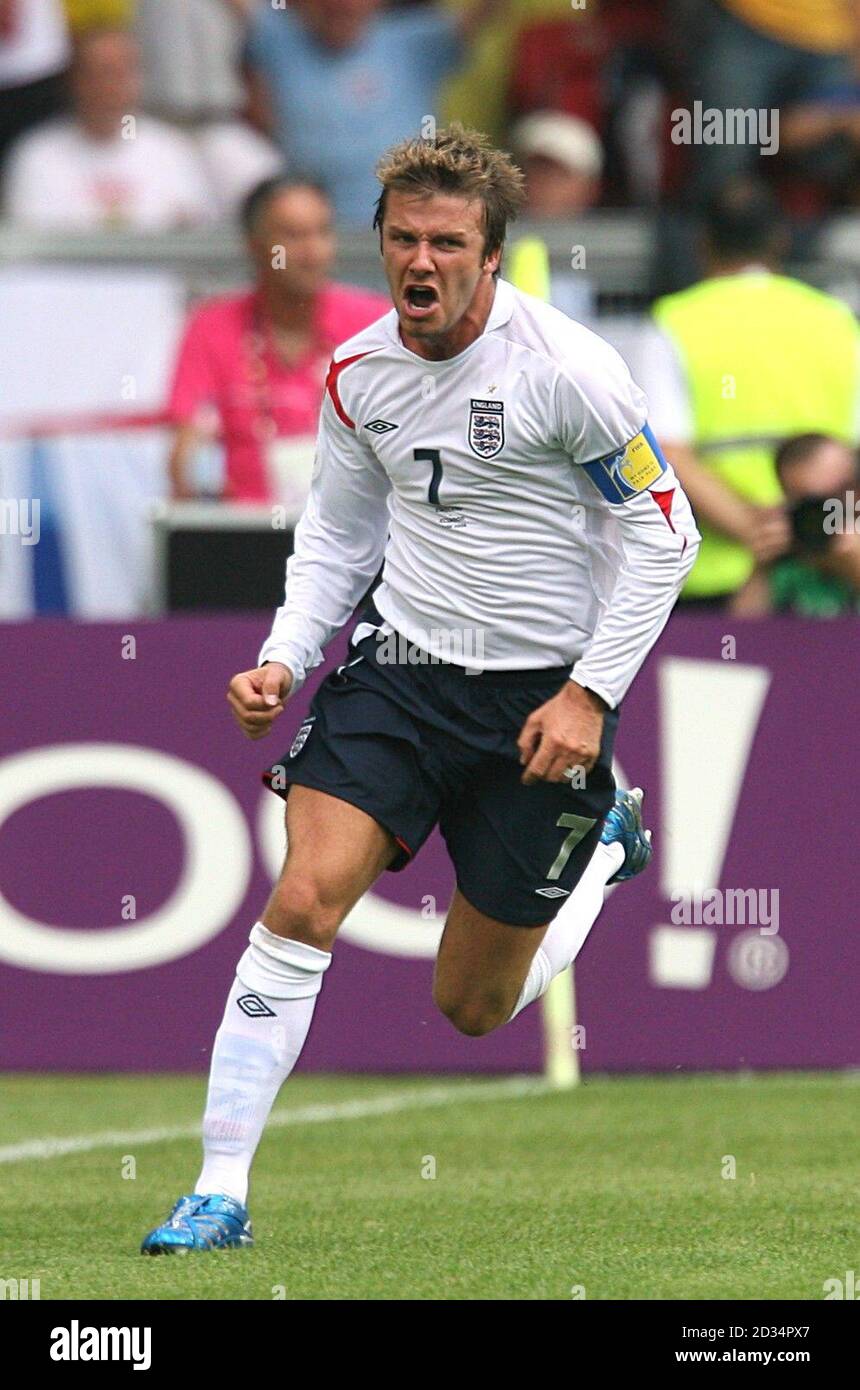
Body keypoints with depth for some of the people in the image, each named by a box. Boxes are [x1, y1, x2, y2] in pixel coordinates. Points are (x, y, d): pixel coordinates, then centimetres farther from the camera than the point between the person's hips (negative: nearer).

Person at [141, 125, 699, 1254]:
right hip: (402, 660, 3)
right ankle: (220, 1193, -14)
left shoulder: (567, 368, -15)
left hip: (542, 691, -3)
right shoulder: (359, 375, 0)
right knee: (305, 898, -20)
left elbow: (663, 533, -9)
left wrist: (591, 693, -14)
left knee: (475, 1008, 6)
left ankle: (605, 838, 37)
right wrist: (284, 660, 0)